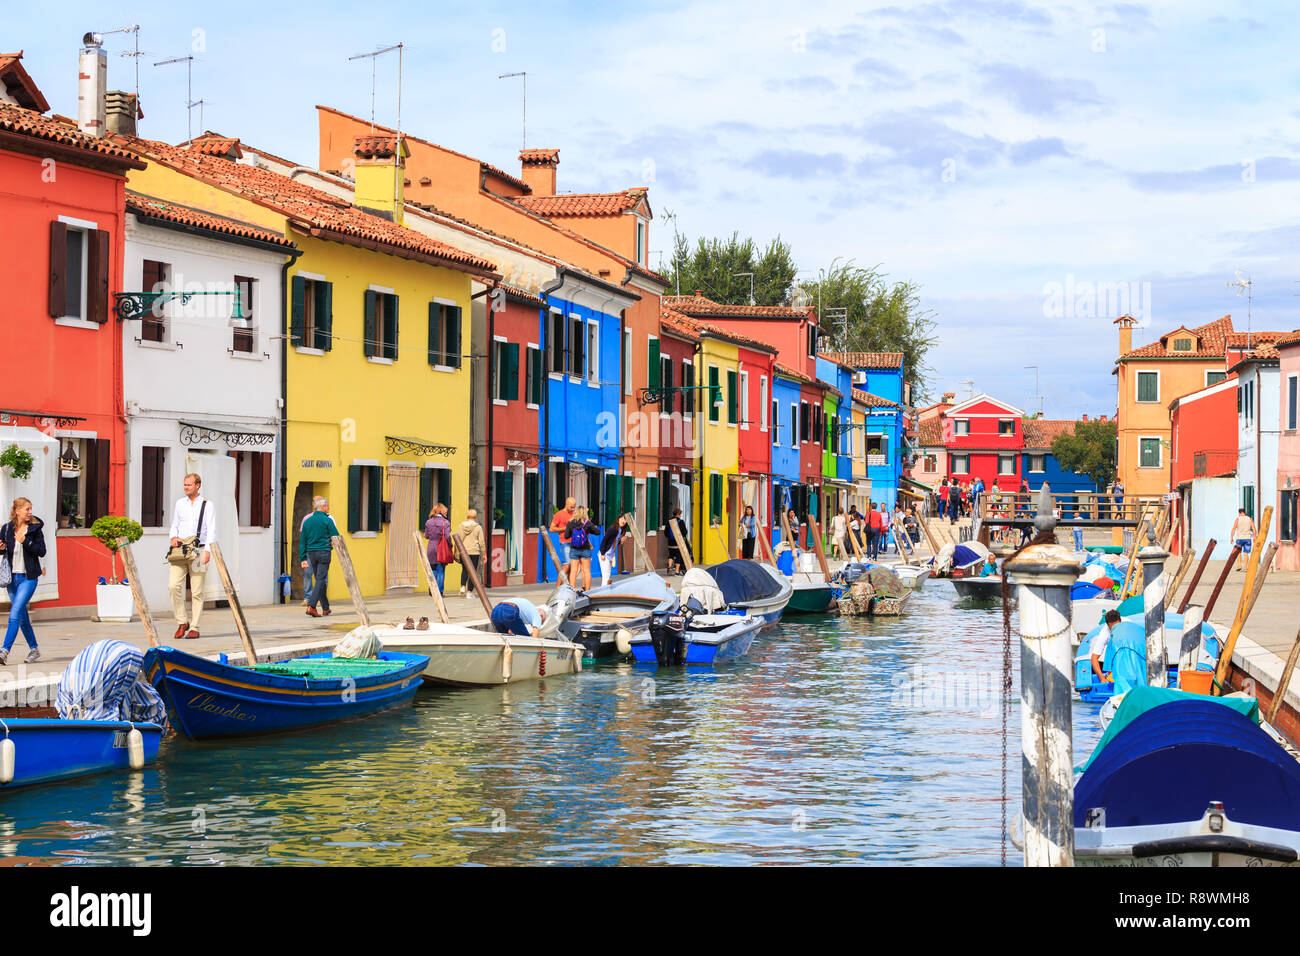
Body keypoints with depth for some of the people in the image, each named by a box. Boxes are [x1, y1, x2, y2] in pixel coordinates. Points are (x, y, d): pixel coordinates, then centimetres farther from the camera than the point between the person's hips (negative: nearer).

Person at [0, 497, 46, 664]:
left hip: (29, 577, -4)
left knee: (15, 614, -15)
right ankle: (34, 649, 26)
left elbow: (42, 551, -8)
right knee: (22, 616, 12)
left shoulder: (35, 528, -3)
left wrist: (25, 541, -20)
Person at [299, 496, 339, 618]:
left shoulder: (307, 521, 9)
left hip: (311, 553, 5)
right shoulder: (327, 520, -7)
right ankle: (311, 606, -19)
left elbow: (303, 541, 9)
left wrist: (303, 558, 12)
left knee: (319, 579, 15)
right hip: (323, 551, -5)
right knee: (321, 579, -6)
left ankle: (325, 608, 21)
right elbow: (336, 537, -6)